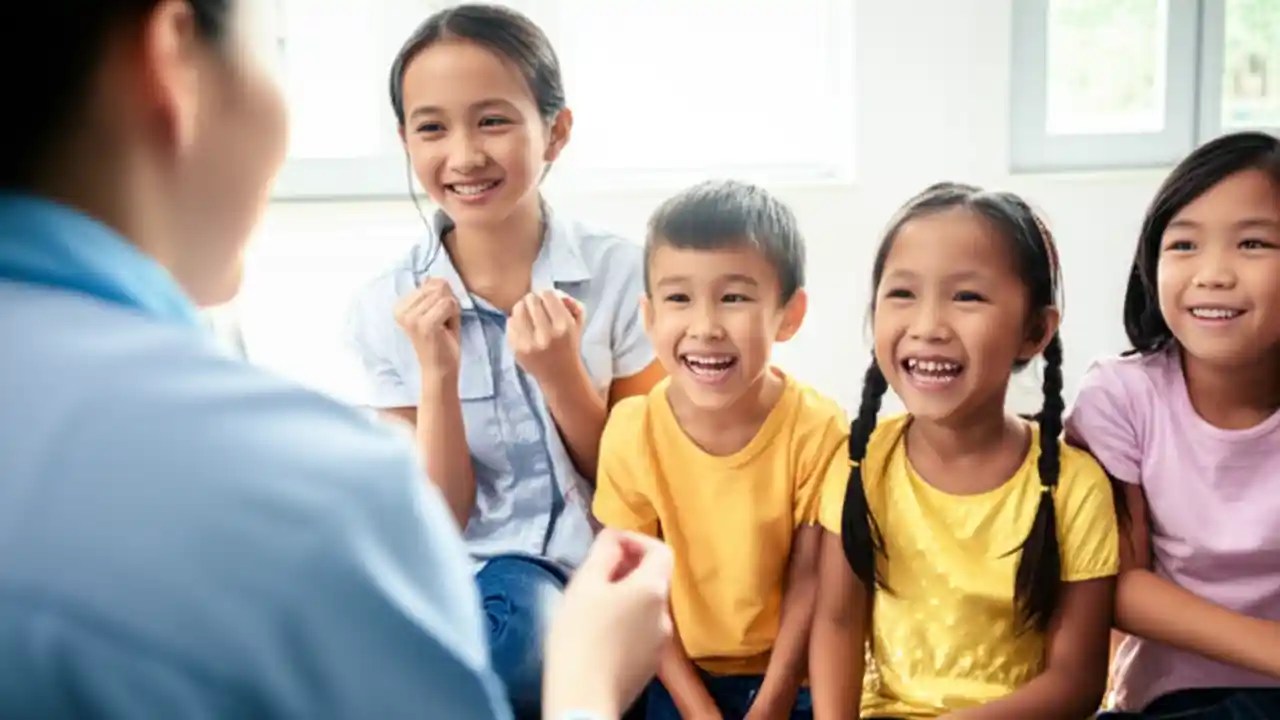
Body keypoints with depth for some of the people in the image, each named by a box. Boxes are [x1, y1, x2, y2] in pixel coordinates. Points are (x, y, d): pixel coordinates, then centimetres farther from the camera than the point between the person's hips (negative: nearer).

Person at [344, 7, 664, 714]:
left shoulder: (621, 274, -7)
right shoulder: (388, 307, -4)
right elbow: (442, 521, -2)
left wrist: (560, 375, -18)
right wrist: (438, 373, -17)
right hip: (479, 579, 0)